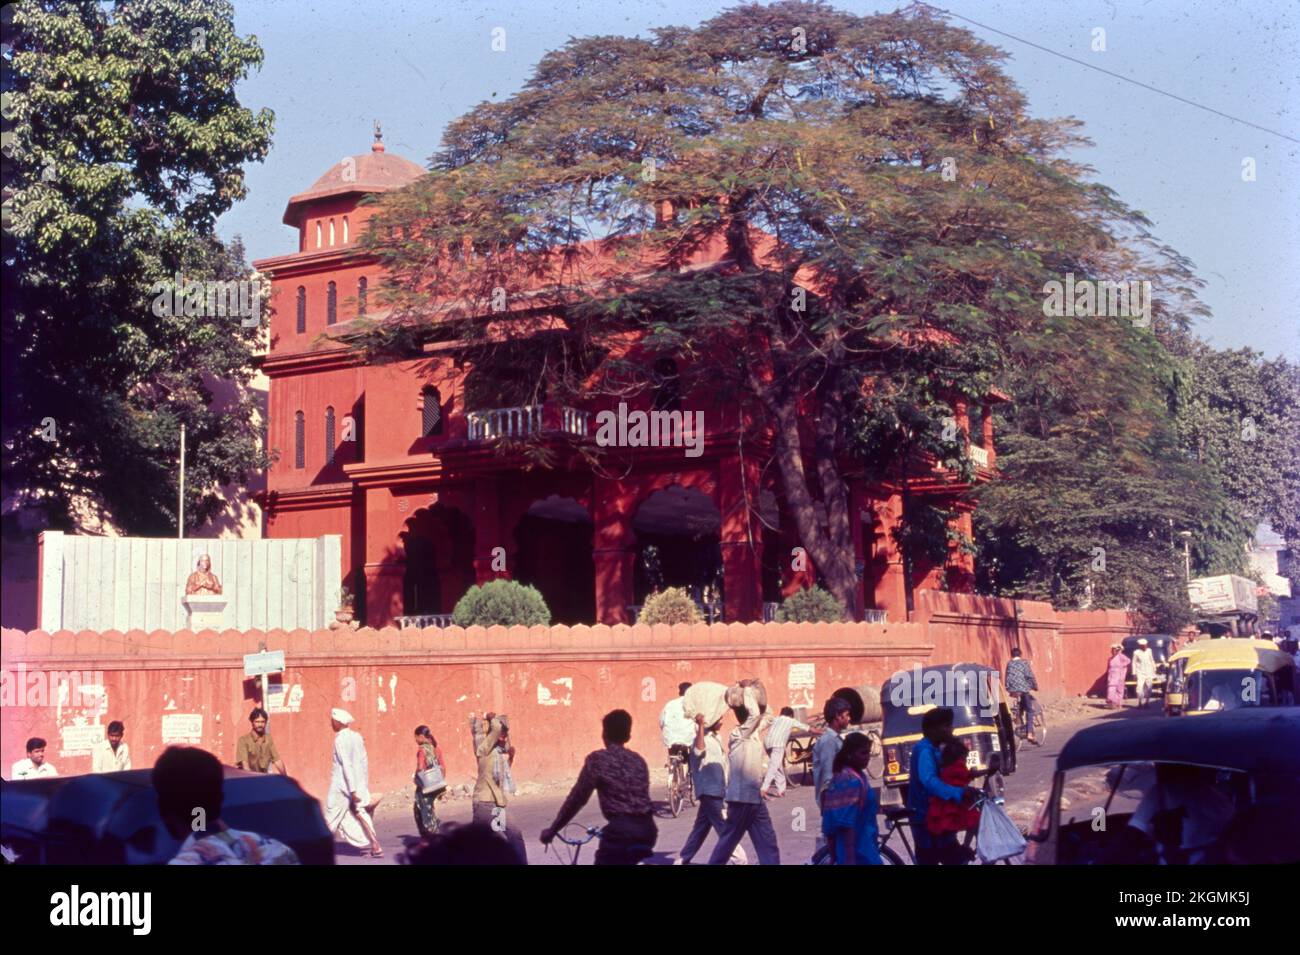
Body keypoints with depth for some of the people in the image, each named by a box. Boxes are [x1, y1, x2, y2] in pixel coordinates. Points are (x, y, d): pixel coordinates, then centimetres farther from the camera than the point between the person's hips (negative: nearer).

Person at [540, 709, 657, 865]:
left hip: (621, 831, -6)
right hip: (647, 830, 6)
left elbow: (577, 798, 1)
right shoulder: (639, 761, 18)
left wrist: (552, 829, 11)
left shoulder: (597, 759, 1)